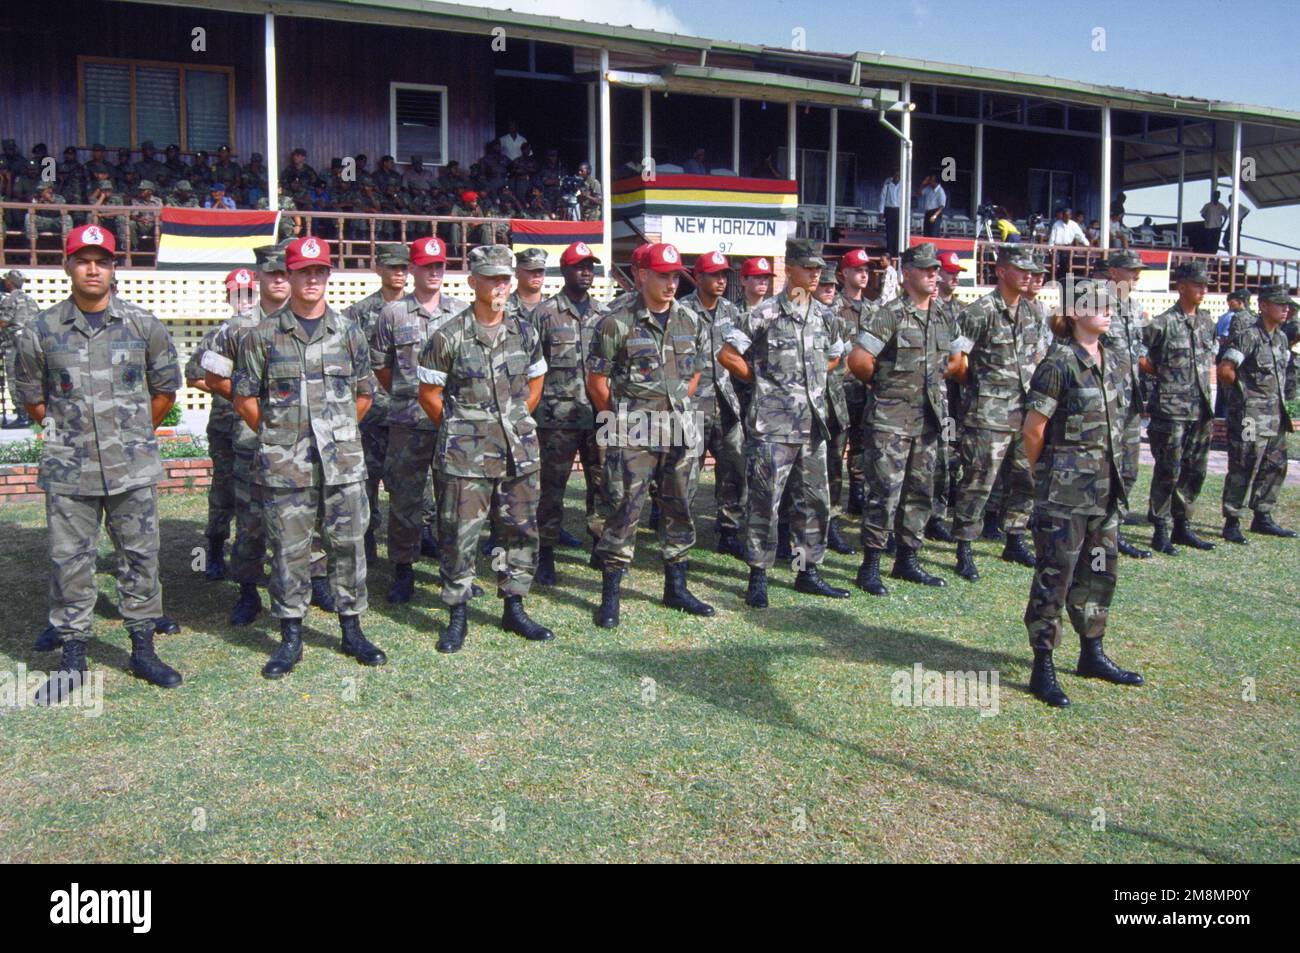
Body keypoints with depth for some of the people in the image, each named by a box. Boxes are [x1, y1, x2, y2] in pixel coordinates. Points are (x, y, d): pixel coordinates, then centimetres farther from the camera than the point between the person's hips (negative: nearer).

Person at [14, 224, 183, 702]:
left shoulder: (143, 323, 2)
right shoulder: (42, 329, 1)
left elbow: (166, 386, 12)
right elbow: (31, 396, 12)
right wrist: (66, 430, 8)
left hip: (133, 467, 0)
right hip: (68, 470, 0)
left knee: (140, 558, 8)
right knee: (69, 563, 6)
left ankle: (143, 652, 20)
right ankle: (71, 658, 19)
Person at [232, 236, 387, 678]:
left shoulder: (349, 333, 7)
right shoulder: (263, 336, 1)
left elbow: (363, 395, 15)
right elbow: (245, 399, 5)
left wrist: (339, 433, 9)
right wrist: (279, 438, 4)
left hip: (343, 462, 2)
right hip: (285, 465, -1)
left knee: (349, 545, 7)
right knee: (289, 551, 5)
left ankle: (352, 631, 20)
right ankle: (290, 638, 16)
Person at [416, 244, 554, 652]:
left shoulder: (524, 333, 6)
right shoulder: (449, 336, -7)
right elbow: (429, 393, 0)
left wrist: (515, 424, 12)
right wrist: (459, 431, 4)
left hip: (519, 449, 4)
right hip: (466, 454, -4)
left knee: (522, 530, 10)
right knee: (459, 535, 0)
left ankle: (514, 609, 25)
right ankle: (457, 617, 14)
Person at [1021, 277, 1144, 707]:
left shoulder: (1116, 363, 9)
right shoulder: (1059, 365, -14)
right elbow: (1032, 431, -11)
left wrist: (1110, 468, 15)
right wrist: (1050, 474, 1)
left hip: (1106, 489, 8)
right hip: (1064, 493, -8)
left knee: (1099, 571, 17)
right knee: (1055, 575, -2)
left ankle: (1092, 655, 32)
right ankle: (1043, 668, 6)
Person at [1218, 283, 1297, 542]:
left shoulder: (1282, 338, 13)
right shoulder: (1247, 337, -14)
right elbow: (1224, 371, -18)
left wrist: (1280, 398, 15)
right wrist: (1244, 389, -5)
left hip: (1276, 415, 9)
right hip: (1250, 416, -9)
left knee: (1275, 467, 13)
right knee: (1243, 470, -5)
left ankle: (1263, 518, 24)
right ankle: (1232, 523, 2)